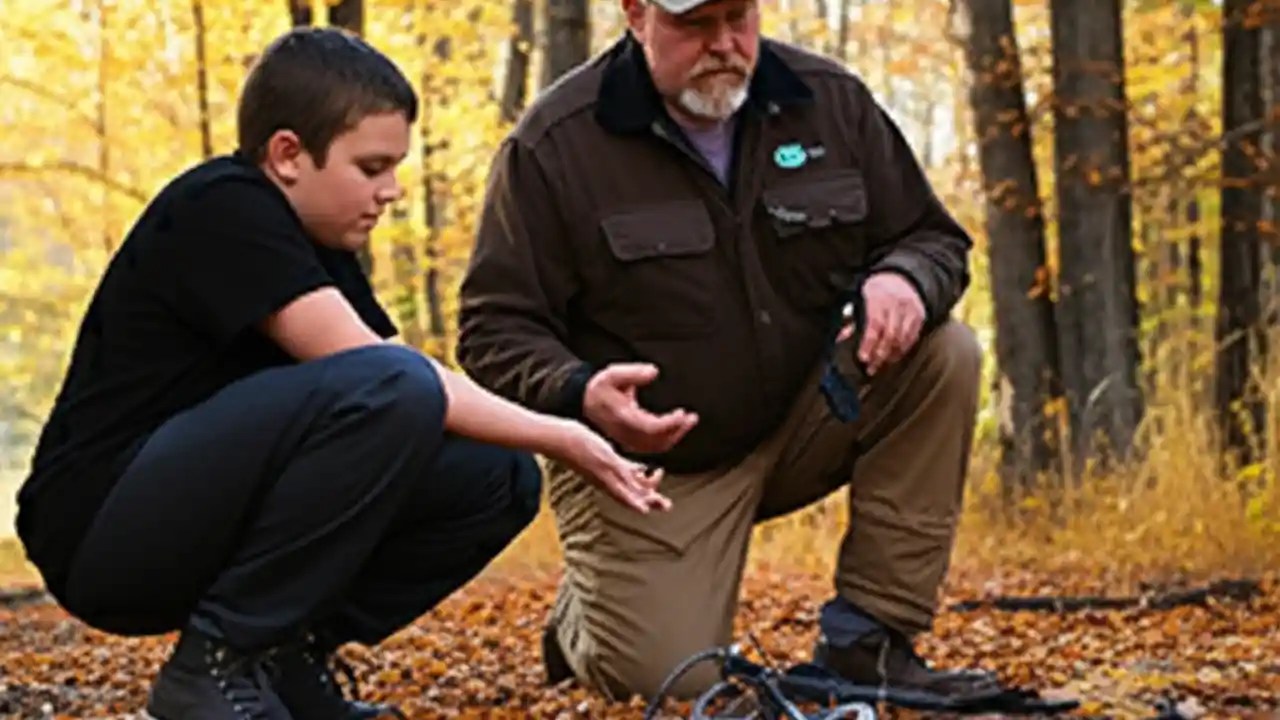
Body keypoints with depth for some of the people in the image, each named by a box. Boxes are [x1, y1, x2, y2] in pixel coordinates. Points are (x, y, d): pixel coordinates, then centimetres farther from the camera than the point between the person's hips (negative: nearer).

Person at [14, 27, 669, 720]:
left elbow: (428, 394, 4)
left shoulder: (318, 248, 13)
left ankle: (286, 659, 3)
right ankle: (219, 663, -18)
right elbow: (382, 373, -22)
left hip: (206, 529, 9)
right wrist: (560, 437, -16)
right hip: (101, 536, -9)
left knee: (498, 477, -1)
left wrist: (571, 430, -10)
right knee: (386, 394, -29)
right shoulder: (221, 211, -15)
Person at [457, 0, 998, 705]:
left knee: (944, 356, -21)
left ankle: (868, 638, -13)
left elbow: (933, 237, 5)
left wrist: (904, 278, -22)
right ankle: (584, 614, 20)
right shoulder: (555, 142, -14)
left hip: (803, 421, 4)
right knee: (670, 679, -20)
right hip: (645, 458, -4)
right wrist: (579, 396, -34)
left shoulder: (831, 101, -3)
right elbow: (495, 329, -13)